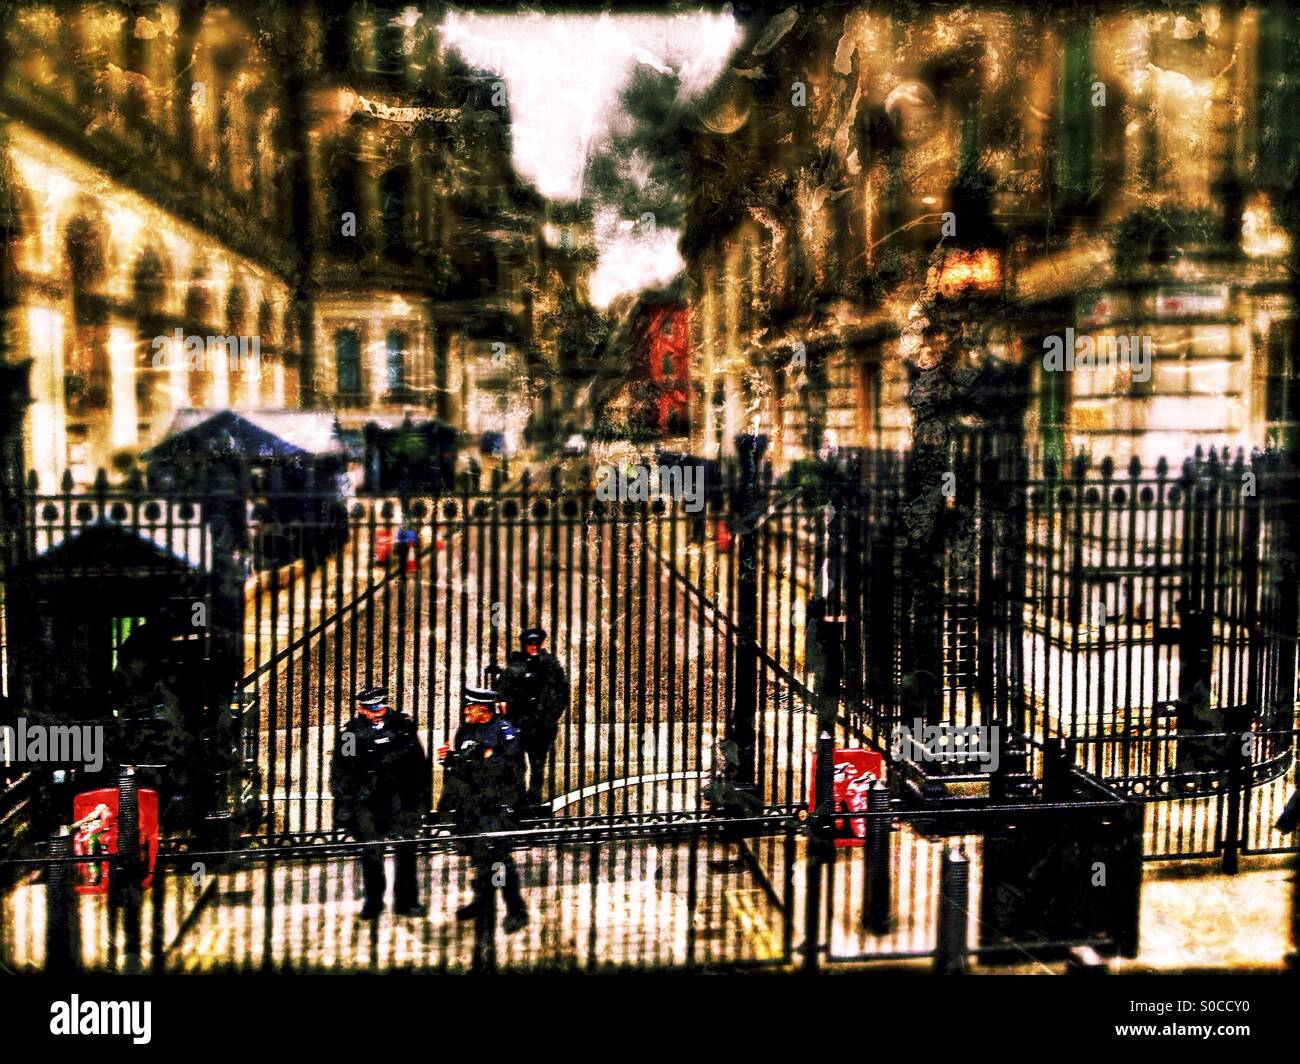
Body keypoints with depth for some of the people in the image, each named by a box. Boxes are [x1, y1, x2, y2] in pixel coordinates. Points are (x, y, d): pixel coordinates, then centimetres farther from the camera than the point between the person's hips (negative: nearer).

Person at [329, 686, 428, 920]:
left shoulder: (402, 724, 4)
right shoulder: (350, 732, -2)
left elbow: (418, 760, 13)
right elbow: (339, 772, 2)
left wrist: (423, 792, 13)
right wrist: (342, 806, -1)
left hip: (401, 793, 1)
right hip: (367, 796, -1)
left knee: (406, 848, 1)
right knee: (371, 850, 2)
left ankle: (406, 900, 12)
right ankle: (373, 900, 18)